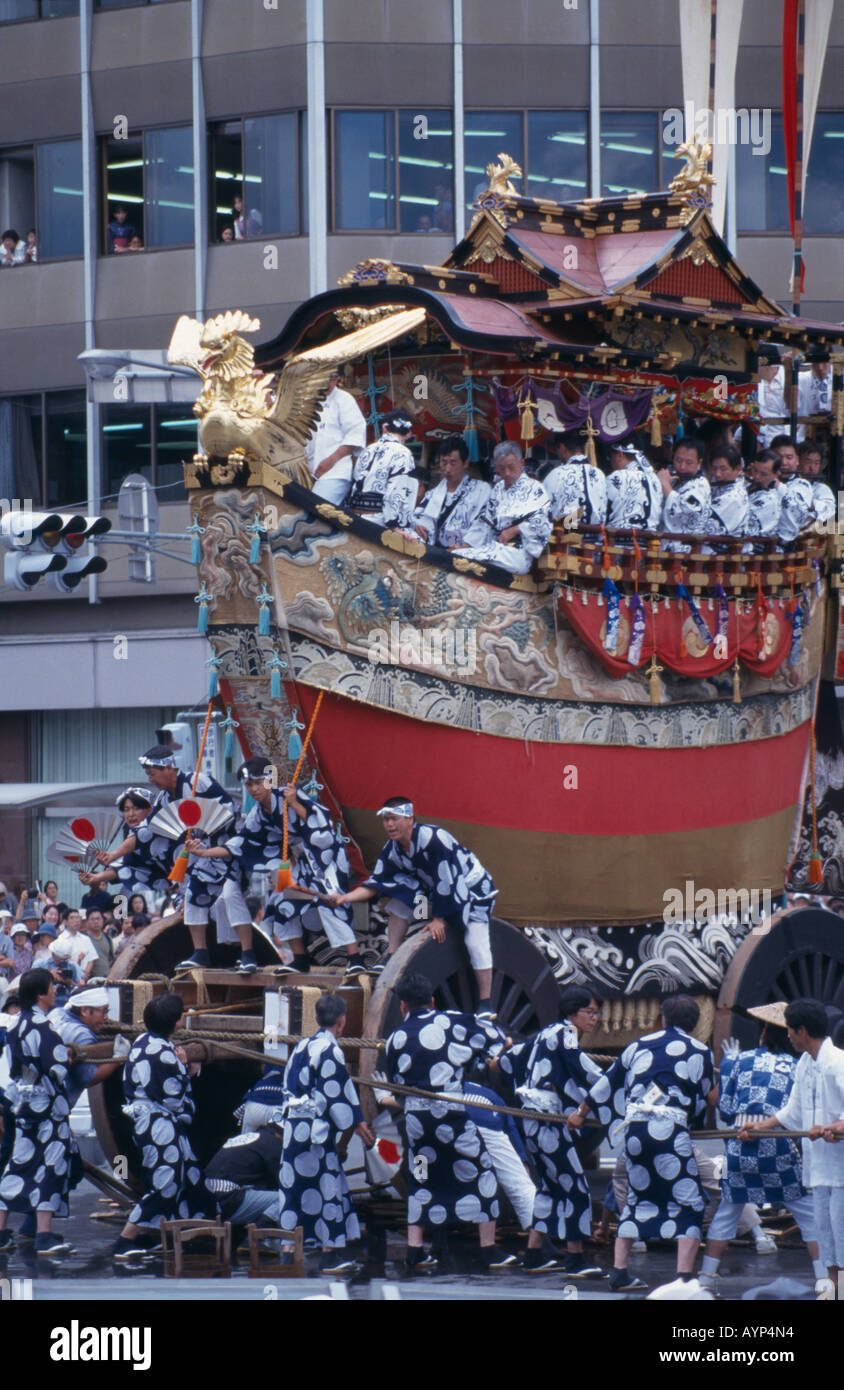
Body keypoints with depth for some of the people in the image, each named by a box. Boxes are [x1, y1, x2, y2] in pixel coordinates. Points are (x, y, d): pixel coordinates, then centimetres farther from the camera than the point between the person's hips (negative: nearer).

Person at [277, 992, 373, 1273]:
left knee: (292, 1186, 8)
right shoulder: (330, 1050, -12)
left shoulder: (301, 1047, 11)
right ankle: (330, 1255, 5)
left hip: (293, 1126, 7)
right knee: (327, 1185, 1)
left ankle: (288, 1251, 7)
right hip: (317, 1131, -7)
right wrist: (358, 1124, -4)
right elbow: (337, 1094, -14)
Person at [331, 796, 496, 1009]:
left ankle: (485, 1005, -18)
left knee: (476, 942, -21)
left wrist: (438, 919, -20)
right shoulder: (392, 849, -6)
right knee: (399, 895, -9)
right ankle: (391, 960, -3)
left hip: (473, 885, -7)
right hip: (436, 888, 7)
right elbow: (376, 883, -5)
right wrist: (345, 897, -20)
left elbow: (445, 881, -27)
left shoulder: (433, 839, -31)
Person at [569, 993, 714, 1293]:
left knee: (637, 1198, 19)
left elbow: (608, 1082, 27)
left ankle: (619, 1273, 17)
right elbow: (700, 1103, 14)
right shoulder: (700, 1052, 9)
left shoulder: (640, 1044, 18)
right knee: (688, 1203, 0)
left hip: (634, 1128, 4)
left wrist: (580, 1113, 40)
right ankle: (683, 1277, -12)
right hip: (671, 1130, -4)